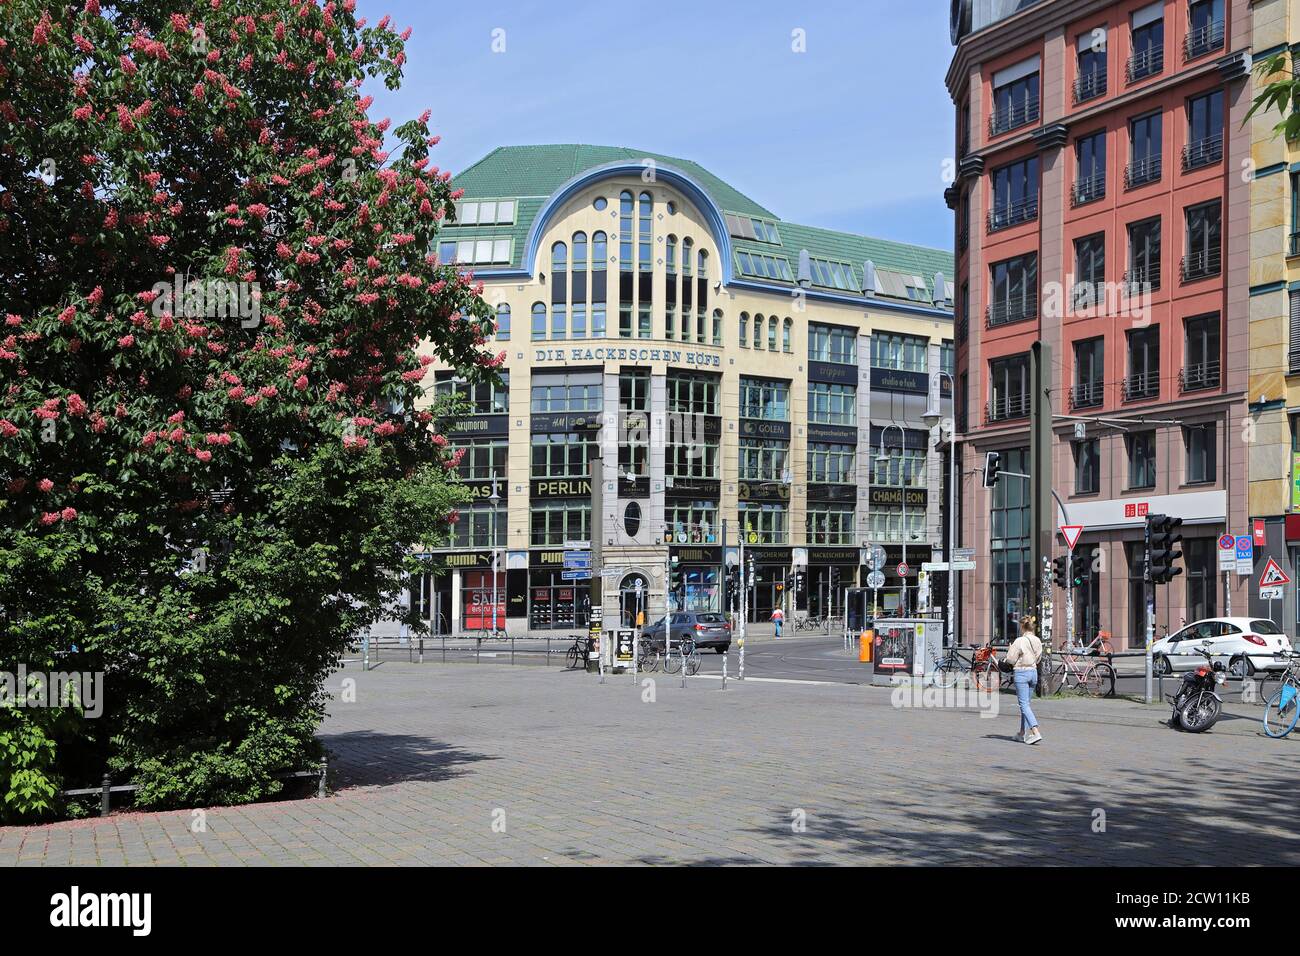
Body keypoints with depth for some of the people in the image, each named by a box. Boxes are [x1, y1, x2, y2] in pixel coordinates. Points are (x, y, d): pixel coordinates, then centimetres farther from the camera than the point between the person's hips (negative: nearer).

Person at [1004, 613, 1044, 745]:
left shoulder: (1020, 641, -15)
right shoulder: (1037, 641, 5)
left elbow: (1011, 659, -12)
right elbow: (1038, 658, 15)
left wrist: (1010, 649, 6)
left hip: (1021, 672, -7)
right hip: (1033, 671, 7)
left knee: (1024, 704, -7)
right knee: (1026, 703, 17)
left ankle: (1036, 732, -21)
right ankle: (1023, 733, 23)